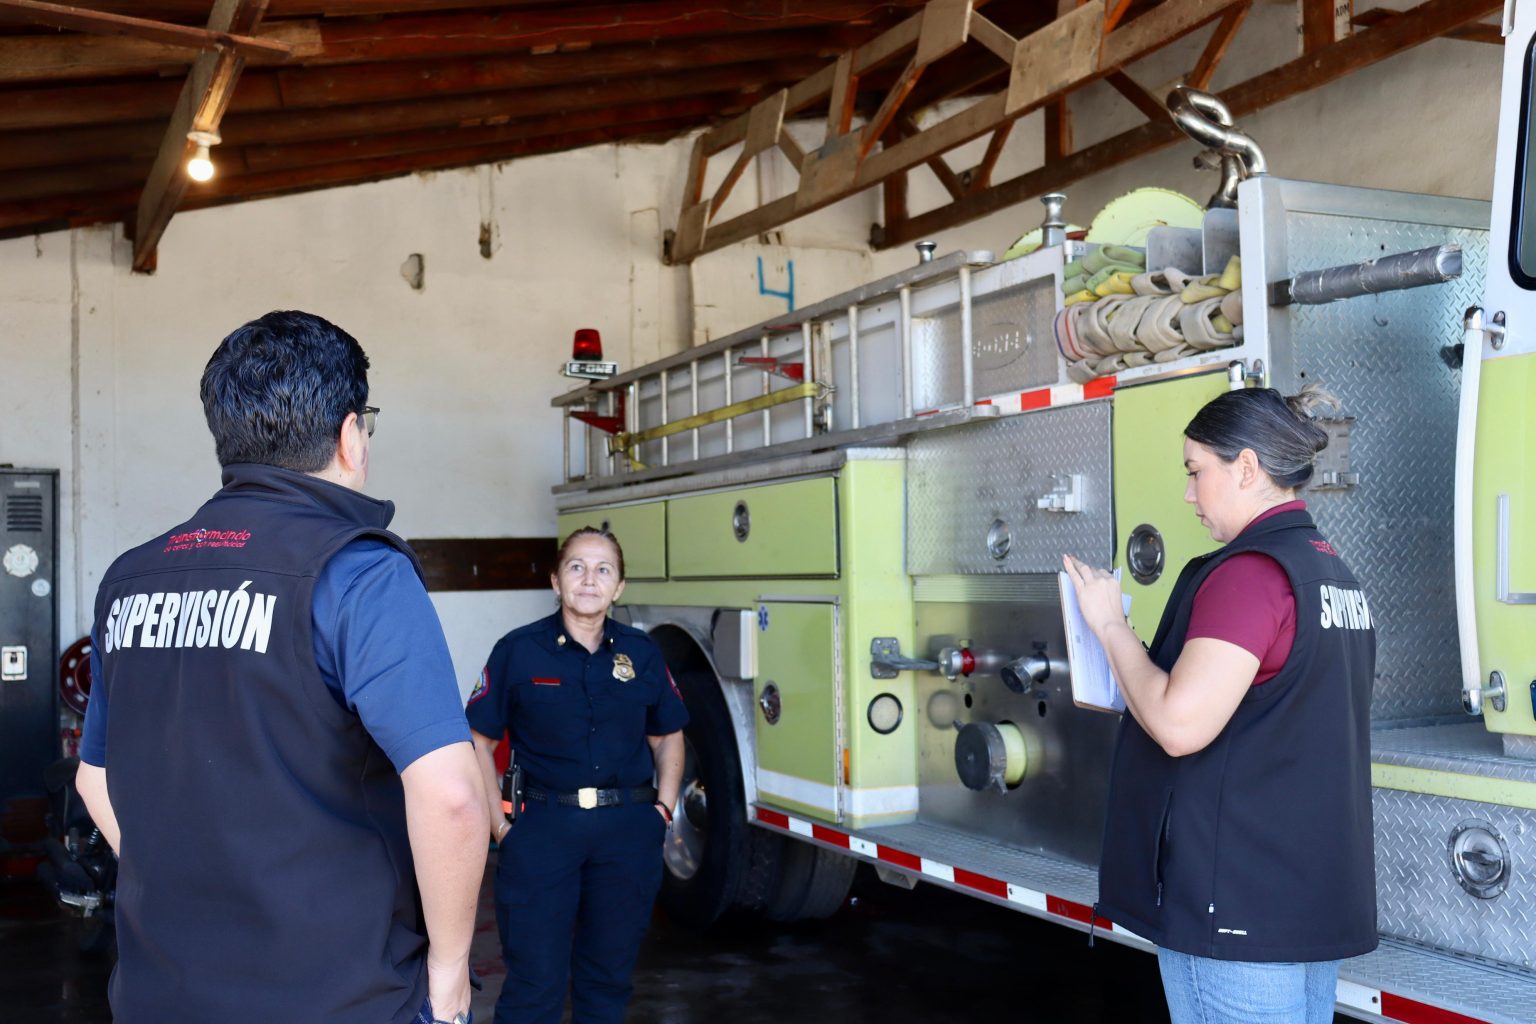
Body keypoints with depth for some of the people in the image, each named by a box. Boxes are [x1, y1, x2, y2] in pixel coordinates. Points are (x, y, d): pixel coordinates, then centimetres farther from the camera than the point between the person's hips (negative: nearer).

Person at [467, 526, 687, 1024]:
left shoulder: (641, 653, 4)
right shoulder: (518, 650, -4)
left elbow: (667, 737, 16)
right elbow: (479, 744, 0)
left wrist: (664, 807, 4)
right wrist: (500, 825, -6)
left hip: (628, 832, 3)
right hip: (542, 828, -3)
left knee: (610, 974, 14)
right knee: (535, 980, 0)